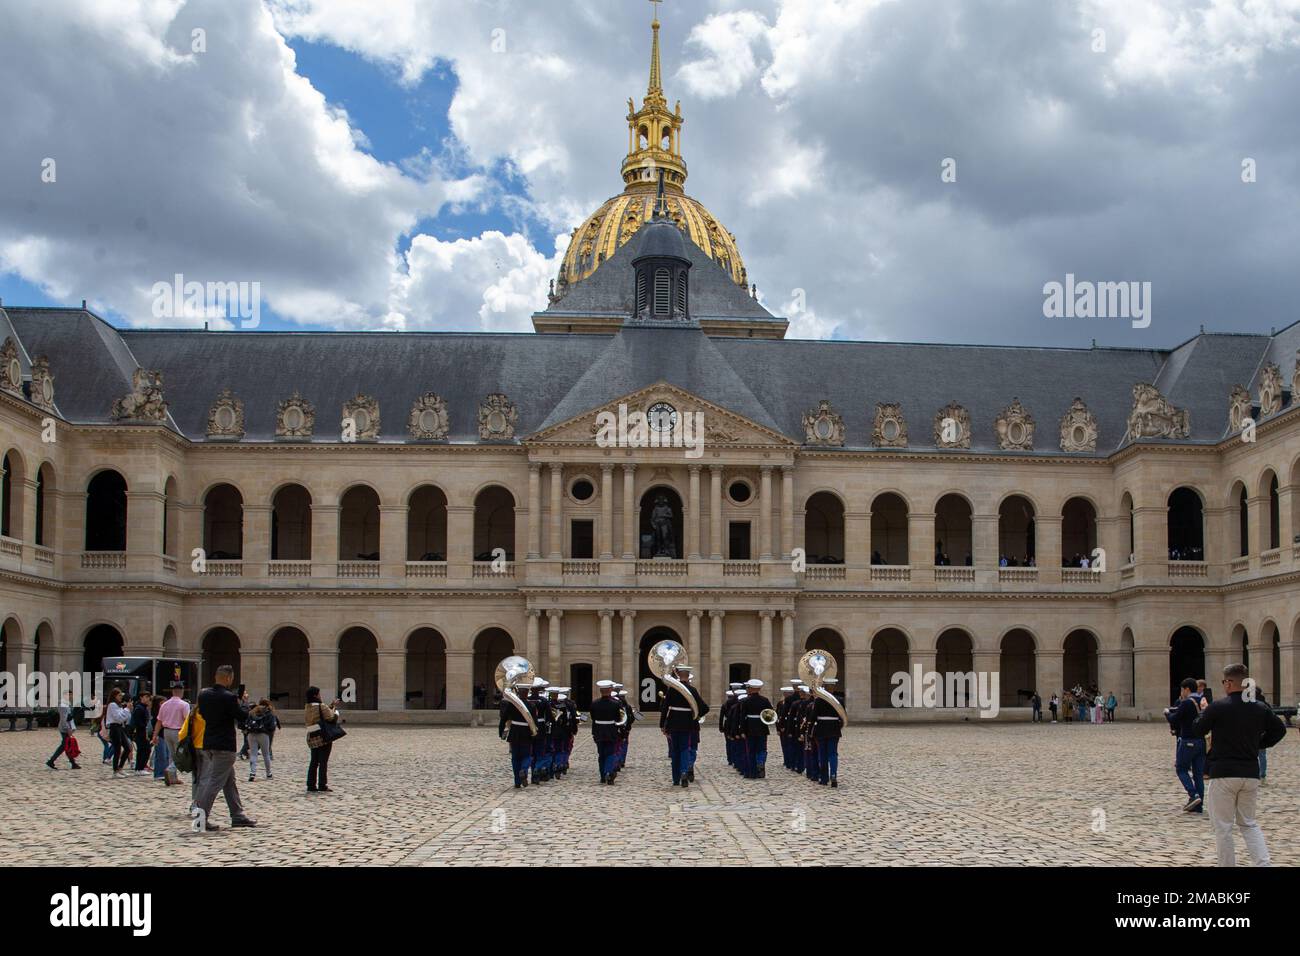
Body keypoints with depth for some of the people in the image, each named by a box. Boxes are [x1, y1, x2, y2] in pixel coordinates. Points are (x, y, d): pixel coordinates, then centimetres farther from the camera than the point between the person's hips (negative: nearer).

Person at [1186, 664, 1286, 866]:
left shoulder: (1218, 707, -12)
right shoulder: (1260, 709, 2)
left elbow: (1196, 731, -1)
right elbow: (1280, 729, 13)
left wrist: (1203, 712, 17)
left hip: (1223, 773, -5)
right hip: (1251, 773, 5)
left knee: (1223, 826, 5)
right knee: (1249, 823, 16)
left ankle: (1228, 865, 8)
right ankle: (1263, 863, 1)